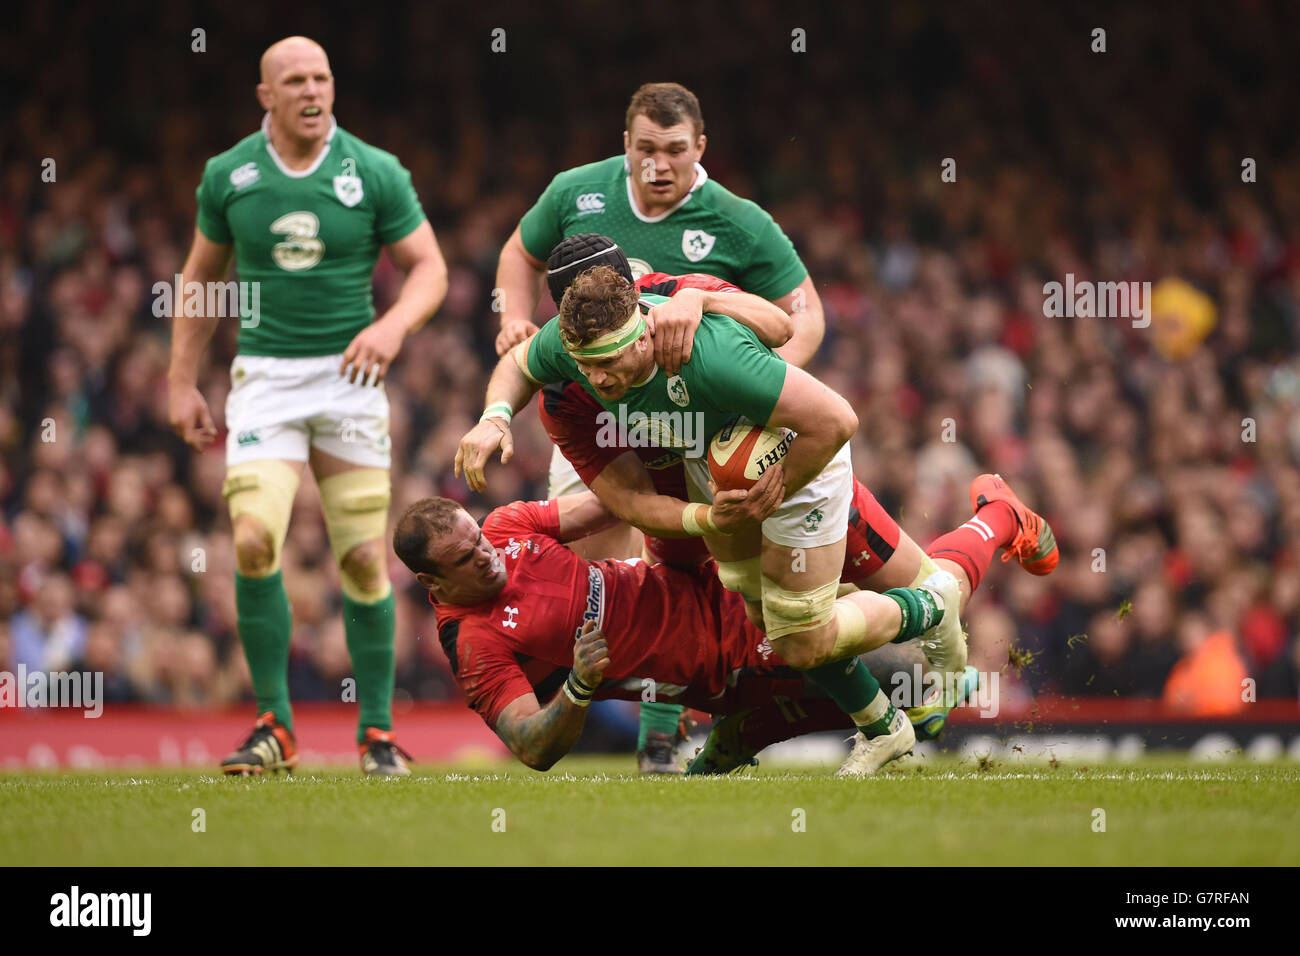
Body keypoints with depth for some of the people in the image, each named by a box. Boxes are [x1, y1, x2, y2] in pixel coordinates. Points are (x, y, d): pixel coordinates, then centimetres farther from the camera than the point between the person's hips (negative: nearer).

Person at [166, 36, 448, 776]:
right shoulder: (228, 175, 2)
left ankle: (378, 731, 11)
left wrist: (393, 326, -19)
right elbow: (202, 277, 14)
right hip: (265, 376, 0)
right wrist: (182, 382, 11)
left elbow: (430, 269, 1)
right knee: (254, 541, -16)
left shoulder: (375, 173, -3)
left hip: (349, 377, 0)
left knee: (365, 558, -3)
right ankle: (275, 725, -4)